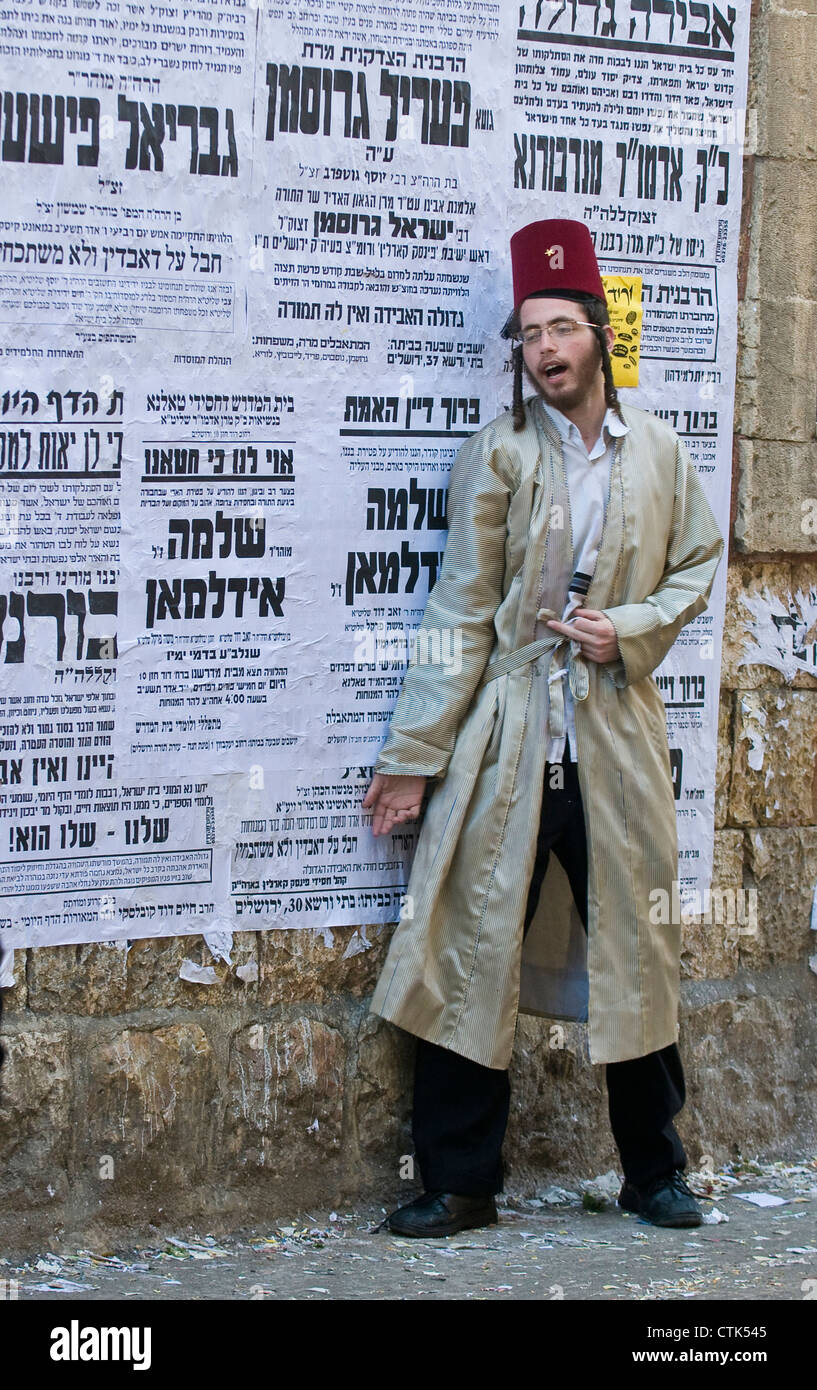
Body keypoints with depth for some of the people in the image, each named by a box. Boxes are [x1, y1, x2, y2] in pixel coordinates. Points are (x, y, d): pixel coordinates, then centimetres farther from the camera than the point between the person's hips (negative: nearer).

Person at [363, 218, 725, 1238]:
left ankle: (654, 1173, 24)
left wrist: (631, 631, -6)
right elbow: (463, 612, -1)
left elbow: (696, 567, 15)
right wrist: (413, 755, -3)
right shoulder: (495, 456, 0)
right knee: (473, 956, -1)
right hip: (506, 741, -2)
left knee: (636, 952, 9)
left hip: (618, 742, 2)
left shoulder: (658, 452, 5)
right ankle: (459, 1183, 12)